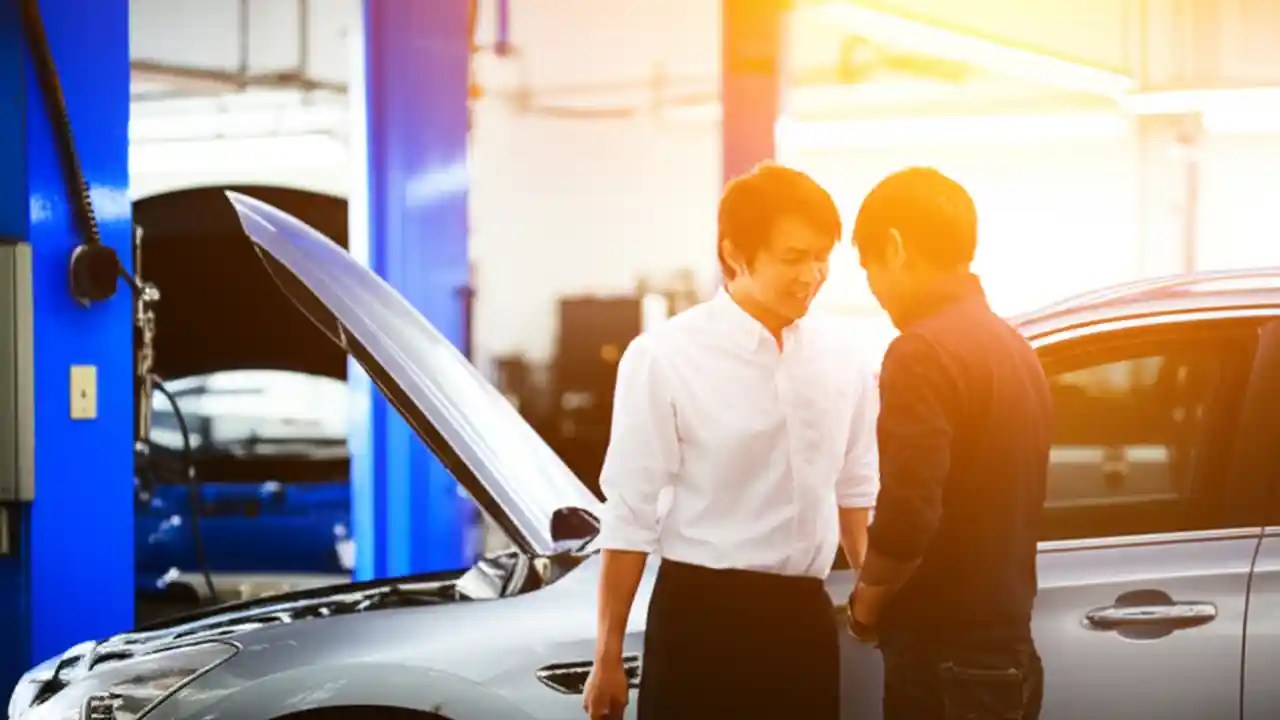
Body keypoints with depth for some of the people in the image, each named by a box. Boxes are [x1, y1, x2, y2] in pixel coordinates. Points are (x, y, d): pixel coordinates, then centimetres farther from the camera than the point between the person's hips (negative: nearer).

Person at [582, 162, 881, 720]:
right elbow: (630, 518, -10)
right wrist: (608, 655, -8)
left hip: (805, 615, 5)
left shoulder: (842, 359, 3)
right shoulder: (664, 359, -13)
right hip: (701, 616, -5)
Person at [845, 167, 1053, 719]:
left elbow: (906, 518, -25)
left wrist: (866, 601, -7)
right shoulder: (1014, 349, 14)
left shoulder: (924, 352, -15)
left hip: (944, 657, -9)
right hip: (1004, 647, 9)